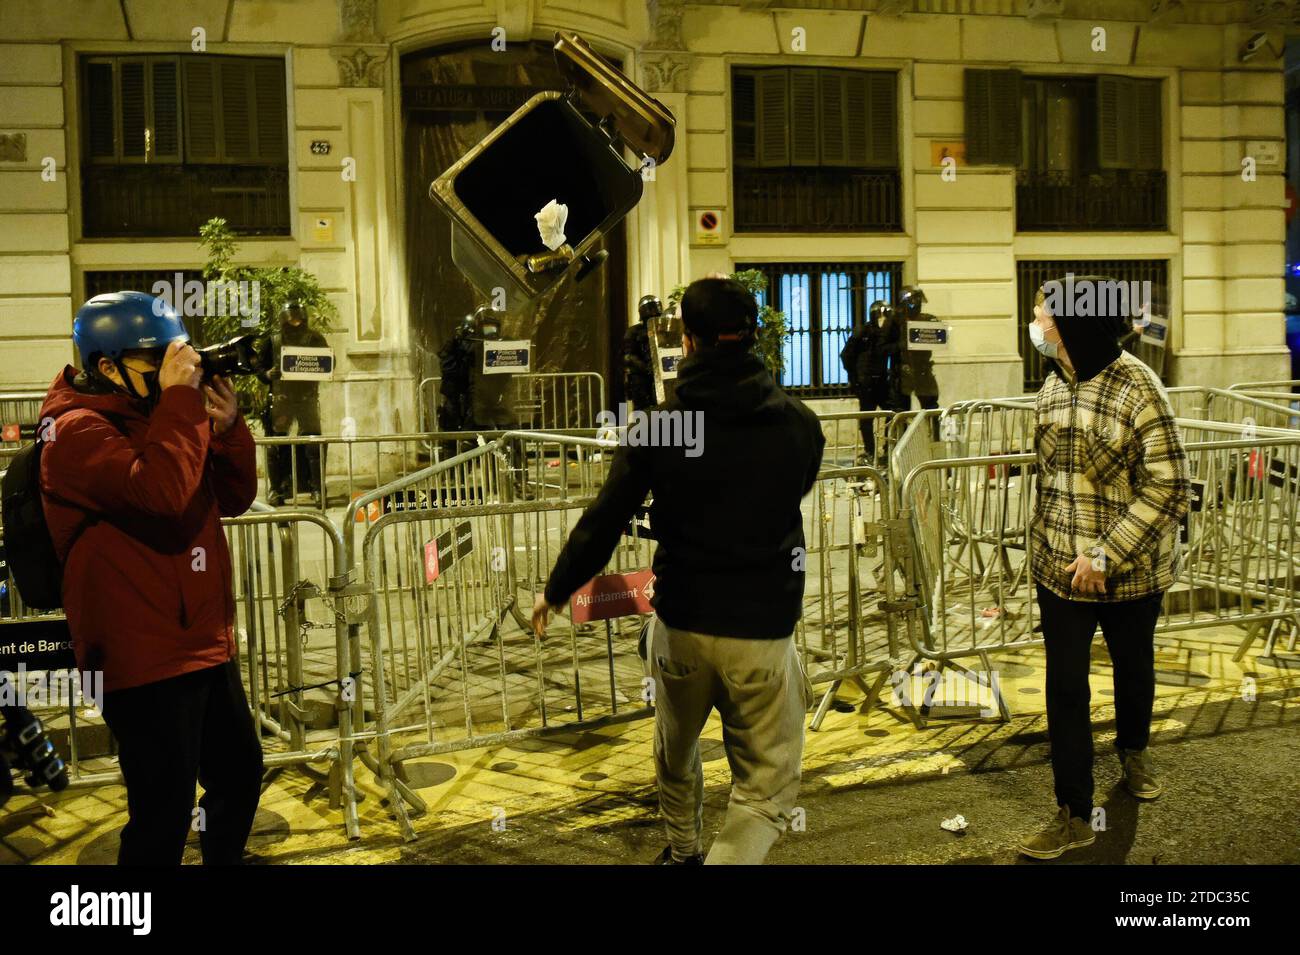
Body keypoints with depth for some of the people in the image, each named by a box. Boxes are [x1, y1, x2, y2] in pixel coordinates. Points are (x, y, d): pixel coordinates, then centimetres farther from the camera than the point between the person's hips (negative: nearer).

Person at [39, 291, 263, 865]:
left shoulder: (153, 417, 13)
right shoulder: (79, 432, -14)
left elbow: (235, 497, 12)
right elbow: (162, 491, -32)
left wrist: (226, 426, -4)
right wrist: (181, 399, -23)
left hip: (207, 644, 9)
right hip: (145, 660, -9)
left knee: (240, 774, 22)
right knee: (165, 811, -4)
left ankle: (224, 859, 42)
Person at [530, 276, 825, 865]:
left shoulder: (660, 426, -8)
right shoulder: (799, 424, -7)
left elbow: (602, 523, -6)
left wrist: (554, 592, 9)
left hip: (680, 624, 2)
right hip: (764, 632, -2)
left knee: (676, 753, 28)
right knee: (767, 788, 8)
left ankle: (682, 851, 50)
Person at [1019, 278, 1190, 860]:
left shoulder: (1138, 390, -19)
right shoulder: (1052, 387, 0)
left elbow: (1168, 488, -20)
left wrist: (1105, 556, -23)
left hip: (1130, 570, -4)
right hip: (1059, 567, 4)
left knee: (1133, 669, 20)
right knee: (1064, 687, 2)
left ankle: (1133, 751, 49)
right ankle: (1075, 816, 12)